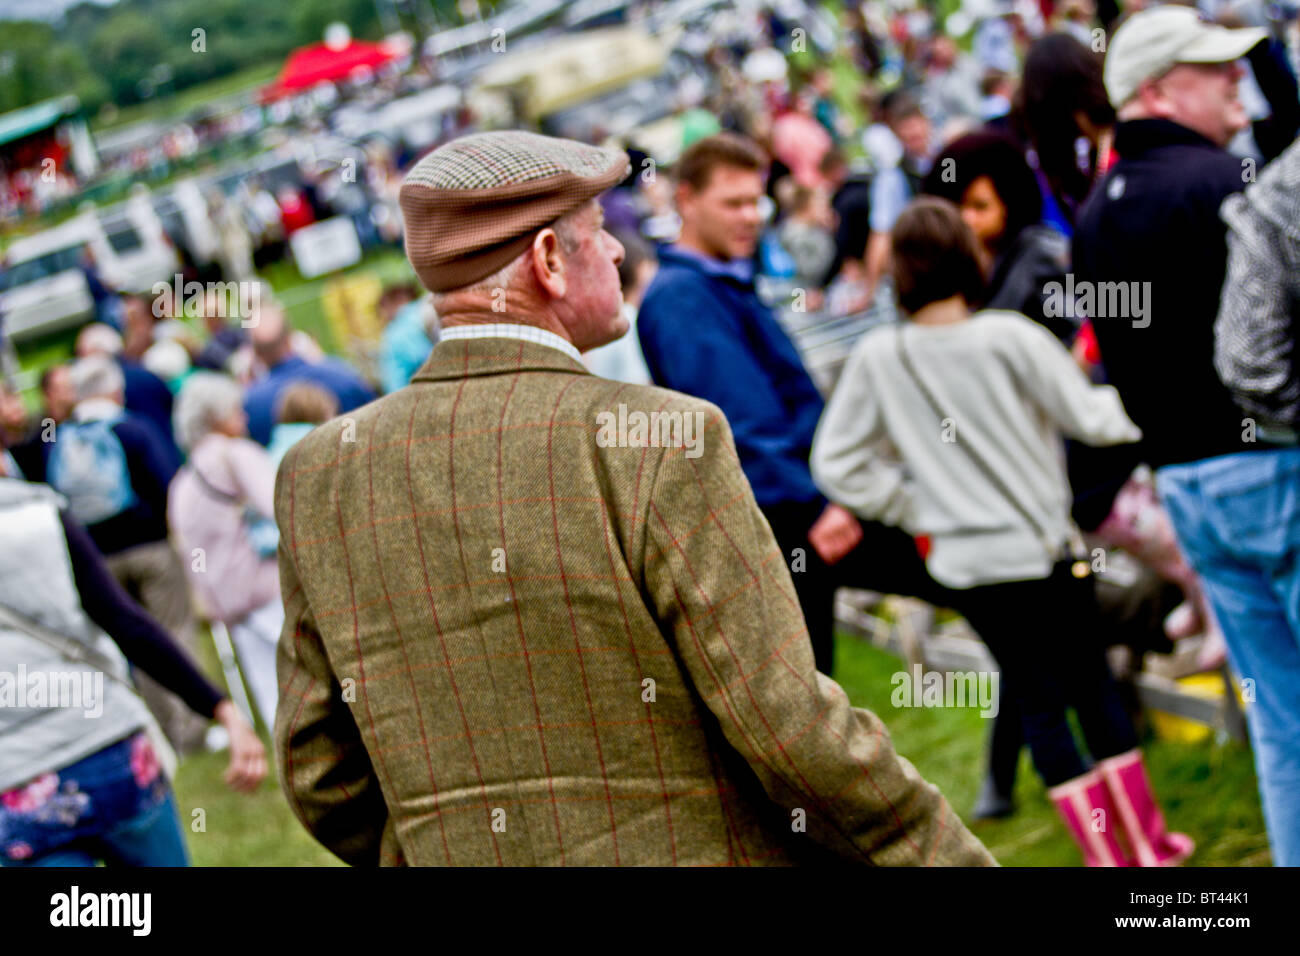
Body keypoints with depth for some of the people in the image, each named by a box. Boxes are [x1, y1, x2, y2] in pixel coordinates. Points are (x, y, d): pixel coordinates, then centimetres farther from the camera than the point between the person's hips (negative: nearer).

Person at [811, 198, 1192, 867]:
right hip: (1048, 551, -2)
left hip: (966, 566, 2)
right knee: (1092, 682, 13)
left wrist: (916, 510, 8)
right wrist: (1132, 398, 14)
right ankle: (1148, 841, 22)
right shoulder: (1010, 338, -14)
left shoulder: (877, 358, -6)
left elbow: (837, 464, -1)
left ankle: (1105, 850, 15)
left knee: (1036, 699, 10)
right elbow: (1091, 421, -7)